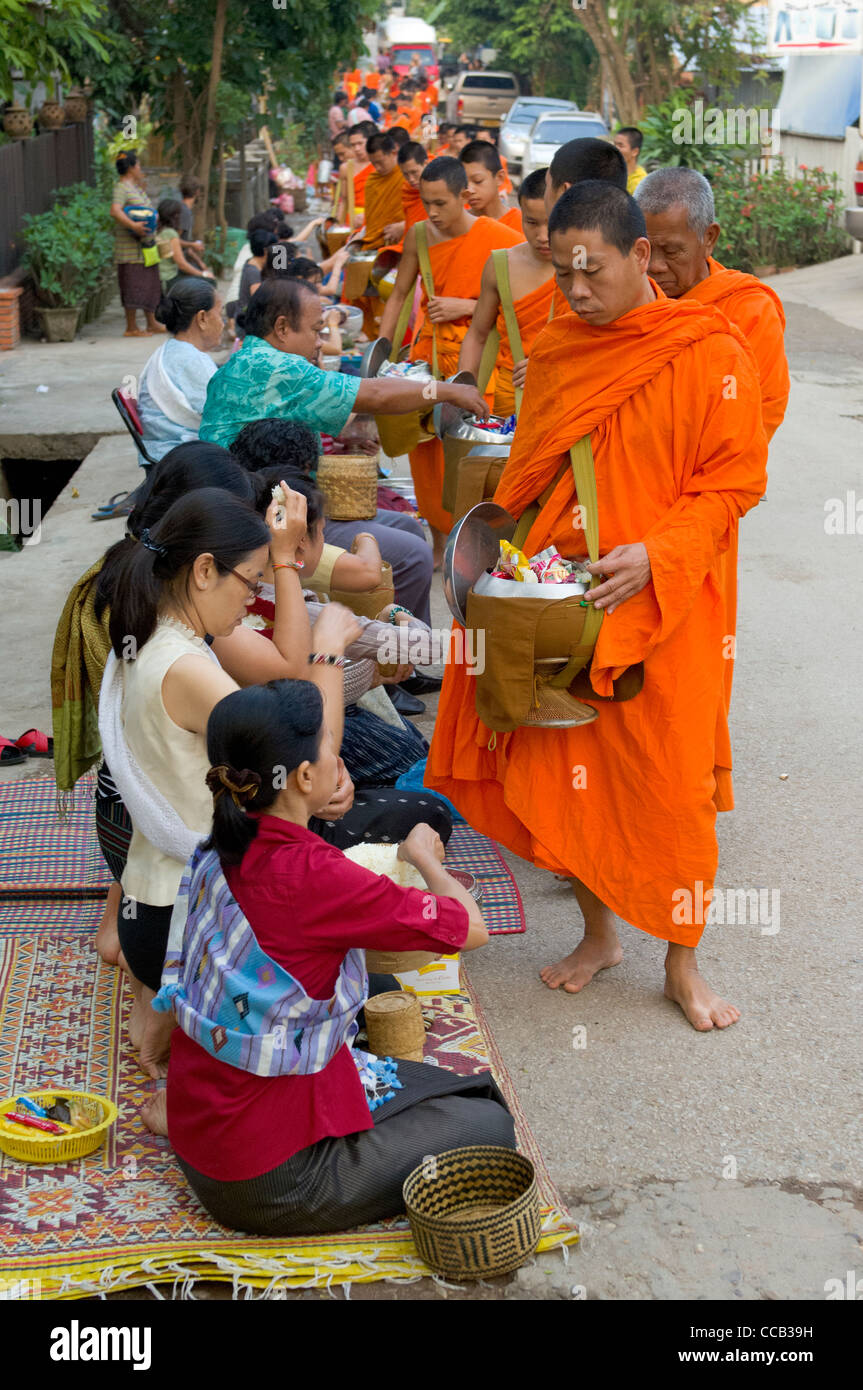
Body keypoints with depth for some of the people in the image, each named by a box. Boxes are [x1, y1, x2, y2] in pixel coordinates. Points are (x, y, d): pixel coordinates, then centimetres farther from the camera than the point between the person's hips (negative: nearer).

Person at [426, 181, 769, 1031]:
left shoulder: (709, 353, -8)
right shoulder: (555, 351, 7)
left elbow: (735, 481, -8)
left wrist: (655, 555, -20)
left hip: (659, 610, -4)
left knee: (666, 791, 3)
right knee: (560, 776, 10)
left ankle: (681, 966, 22)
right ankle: (597, 935, 31)